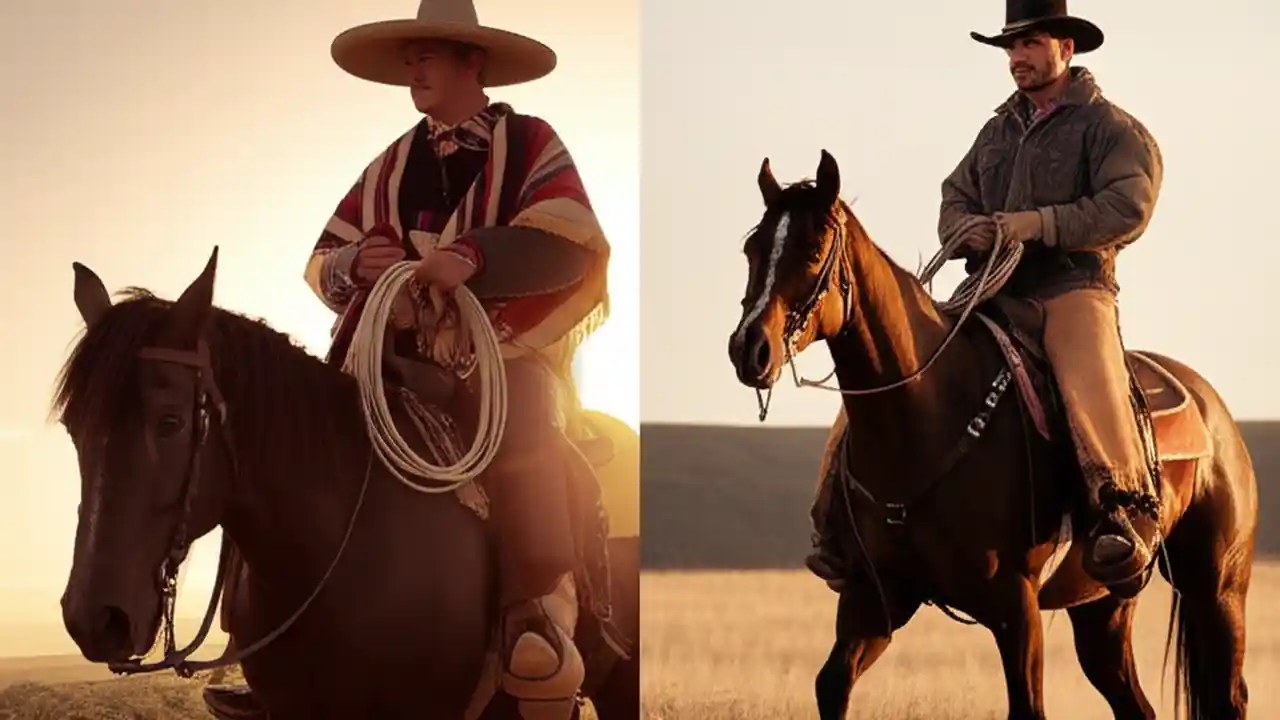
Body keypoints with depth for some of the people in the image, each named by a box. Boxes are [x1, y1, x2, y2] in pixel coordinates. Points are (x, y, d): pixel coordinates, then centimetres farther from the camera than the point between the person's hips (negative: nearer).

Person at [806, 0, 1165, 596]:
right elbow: (955, 199, 21)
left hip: (1072, 287, -6)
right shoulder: (999, 130, 23)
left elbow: (1127, 208, -12)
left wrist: (1039, 222, -22)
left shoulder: (1109, 127, 2)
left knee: (1090, 379, -38)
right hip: (990, 292, 6)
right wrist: (967, 228, -5)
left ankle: (1126, 514, -42)